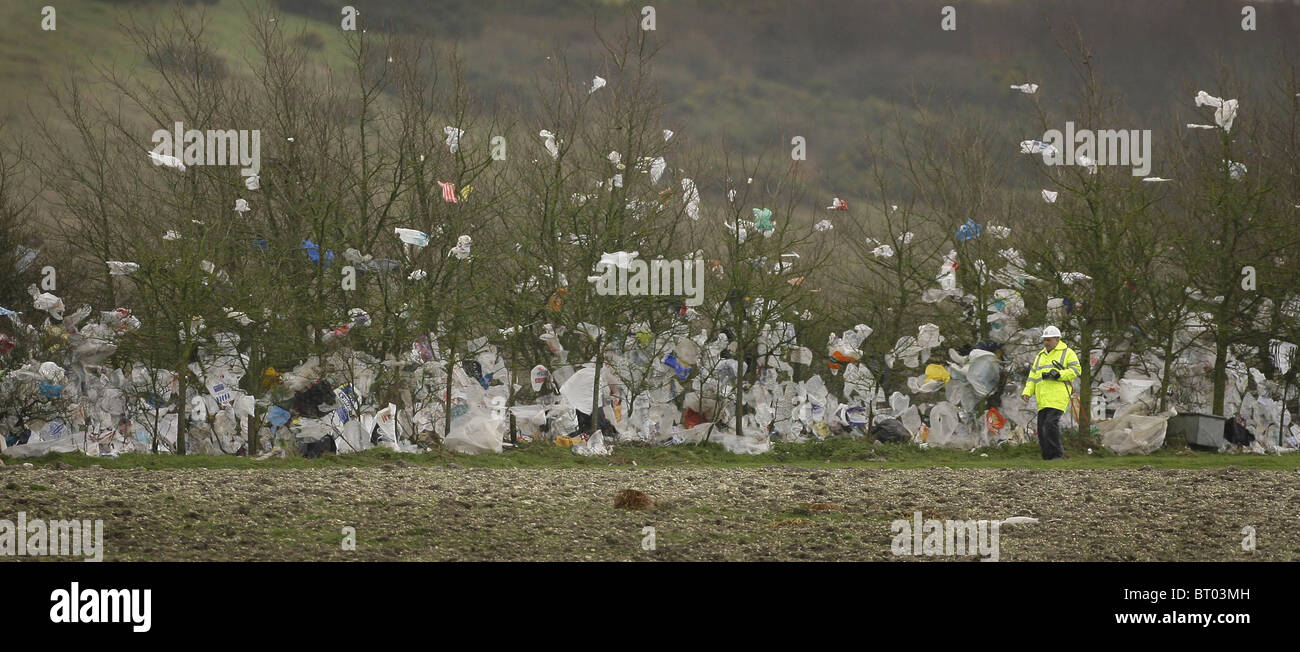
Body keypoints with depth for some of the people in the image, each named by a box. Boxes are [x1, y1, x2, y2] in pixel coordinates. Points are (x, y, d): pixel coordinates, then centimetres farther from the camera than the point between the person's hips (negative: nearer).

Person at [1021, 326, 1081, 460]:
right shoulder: (1040, 356, 26)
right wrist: (1027, 392, 8)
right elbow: (1033, 376, 23)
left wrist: (1059, 374, -17)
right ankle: (1047, 457, 6)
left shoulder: (1067, 353, 6)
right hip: (1043, 400, 7)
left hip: (1058, 397, -7)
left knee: (1051, 423, -20)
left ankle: (1057, 454, -15)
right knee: (1042, 427, 1)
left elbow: (1075, 370, -5)